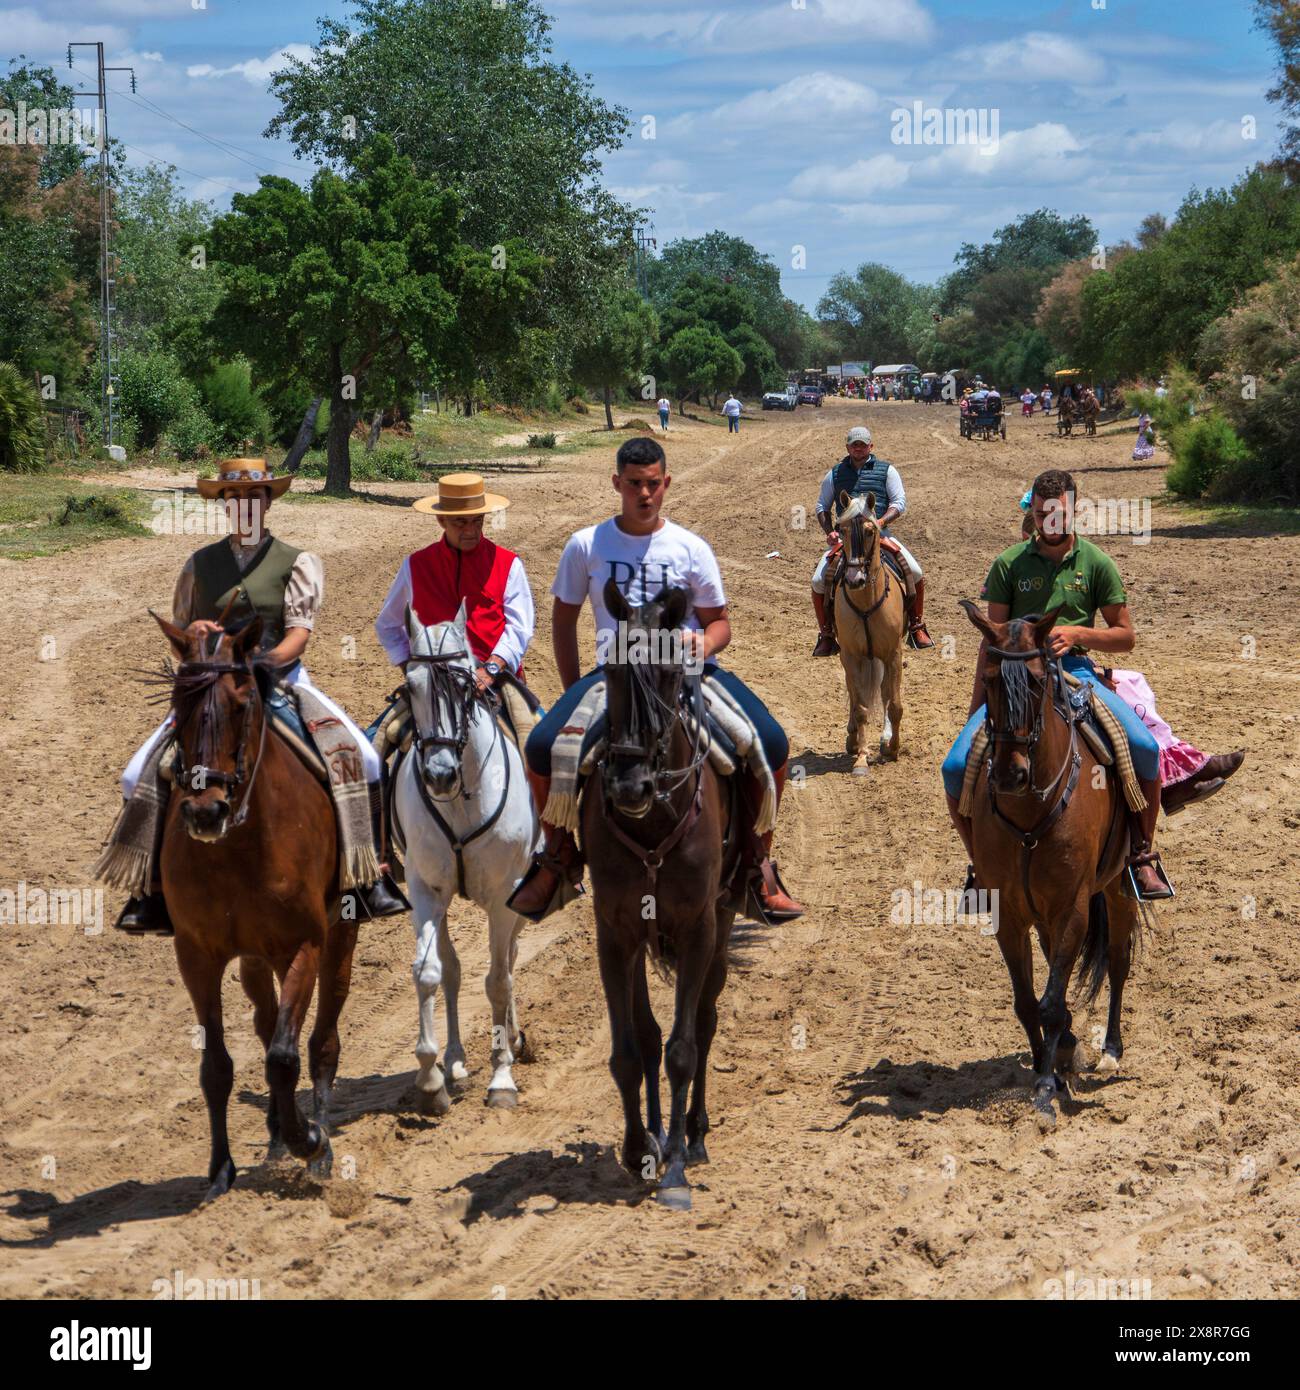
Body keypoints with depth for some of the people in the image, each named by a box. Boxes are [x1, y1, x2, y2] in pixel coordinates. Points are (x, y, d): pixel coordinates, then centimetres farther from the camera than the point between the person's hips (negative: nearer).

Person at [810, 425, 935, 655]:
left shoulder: (886, 470, 9)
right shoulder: (835, 474, 14)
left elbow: (900, 502, 3)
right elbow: (822, 507, 18)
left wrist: (882, 521, -15)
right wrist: (829, 531, 0)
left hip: (880, 535, -1)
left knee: (916, 574, -17)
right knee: (818, 581, -17)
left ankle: (916, 627, 1)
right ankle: (826, 635, -1)